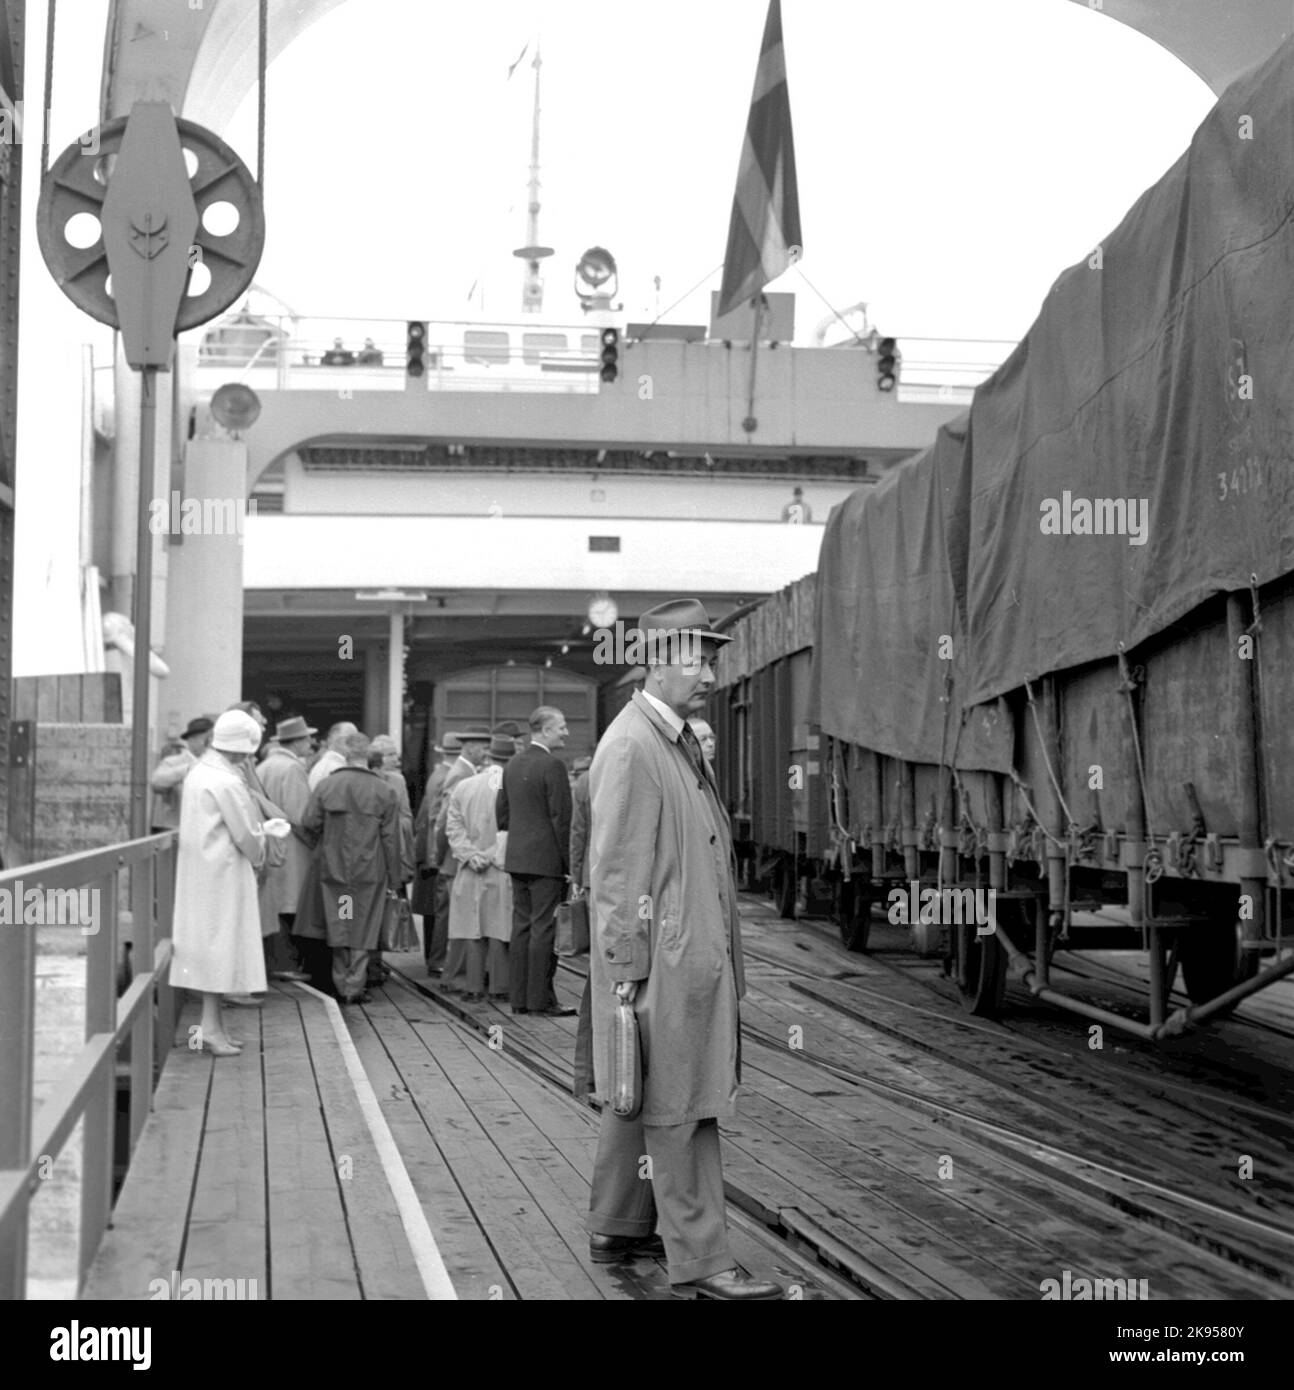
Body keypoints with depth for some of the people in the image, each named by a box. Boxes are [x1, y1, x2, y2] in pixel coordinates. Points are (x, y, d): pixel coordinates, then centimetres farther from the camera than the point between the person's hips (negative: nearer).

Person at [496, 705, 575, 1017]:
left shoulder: (513, 765, 12)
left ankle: (519, 997, 13)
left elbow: (502, 814, 17)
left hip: (517, 859, 8)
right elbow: (561, 818, -16)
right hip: (546, 859, -8)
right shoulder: (552, 766, -14)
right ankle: (540, 999, -4)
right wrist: (570, 862, -12)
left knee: (521, 926, 10)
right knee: (543, 928, -5)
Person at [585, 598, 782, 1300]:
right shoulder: (630, 747, -15)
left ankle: (616, 1229, 29)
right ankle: (699, 1263, -1)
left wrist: (719, 948, 18)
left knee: (636, 1102, 18)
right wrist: (627, 972, -18)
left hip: (697, 956, 10)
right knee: (680, 1112, -5)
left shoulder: (681, 740, 14)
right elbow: (614, 873, -17)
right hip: (661, 962, -10)